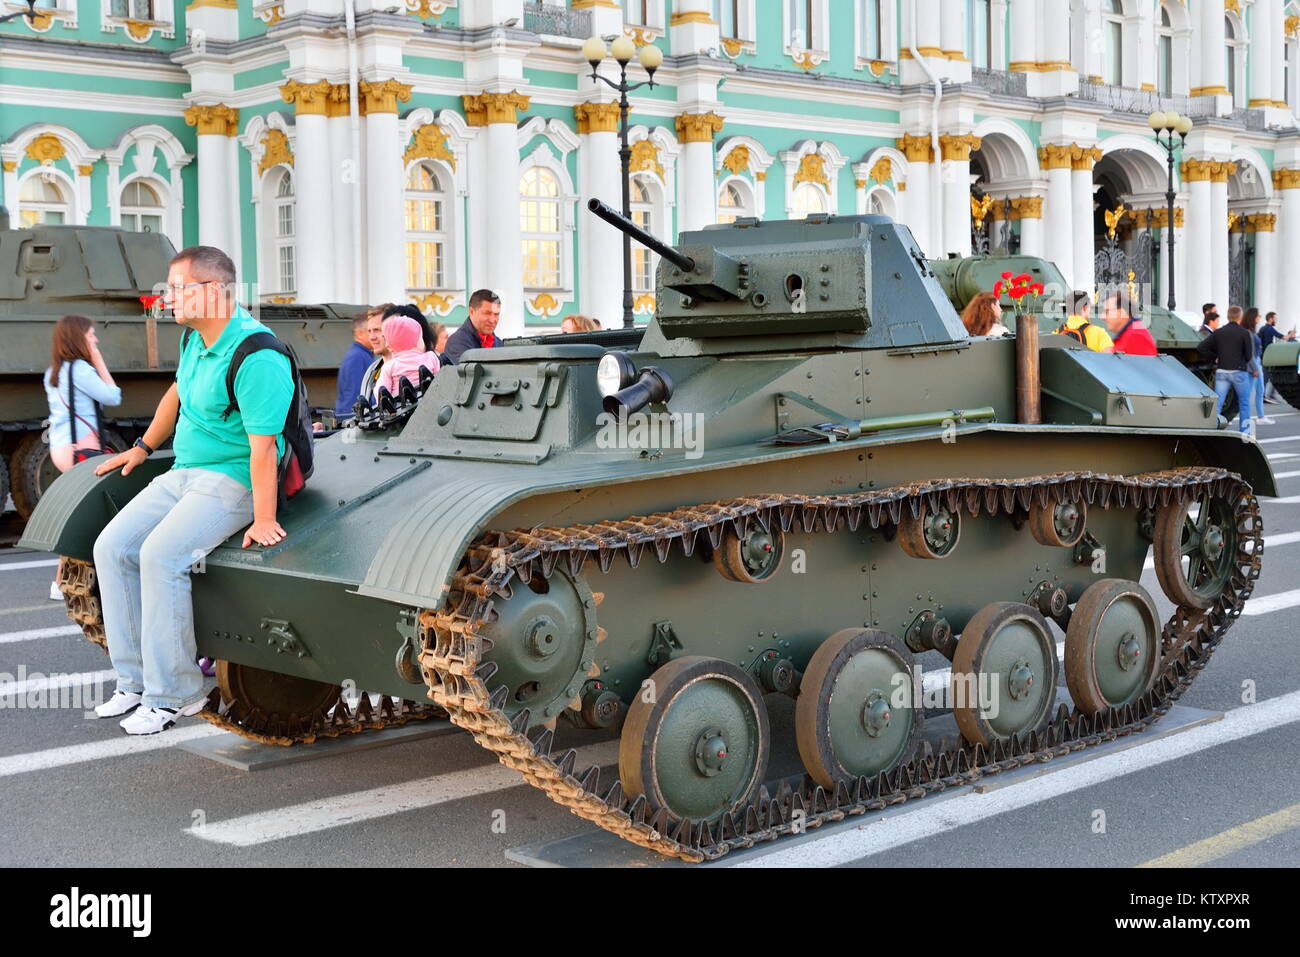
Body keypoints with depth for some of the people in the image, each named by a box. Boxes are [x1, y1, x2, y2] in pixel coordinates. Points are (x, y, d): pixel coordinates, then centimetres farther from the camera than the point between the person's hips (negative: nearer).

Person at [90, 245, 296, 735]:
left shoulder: (256, 358, -23)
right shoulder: (194, 337, 6)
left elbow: (263, 447, -26)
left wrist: (263, 519, -28)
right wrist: (144, 447, 30)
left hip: (232, 478, -10)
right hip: (183, 472, 10)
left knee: (161, 553, -27)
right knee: (112, 547, 0)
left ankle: (172, 694, -16)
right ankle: (136, 681, 6)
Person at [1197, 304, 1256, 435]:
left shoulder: (1218, 333, 3)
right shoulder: (1244, 333, -6)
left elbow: (1201, 347, -1)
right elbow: (1249, 356, -7)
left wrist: (1215, 357, 9)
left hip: (1222, 372, 3)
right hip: (1239, 372, -3)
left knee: (1217, 403, 1)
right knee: (1244, 404, 12)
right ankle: (1244, 432, 15)